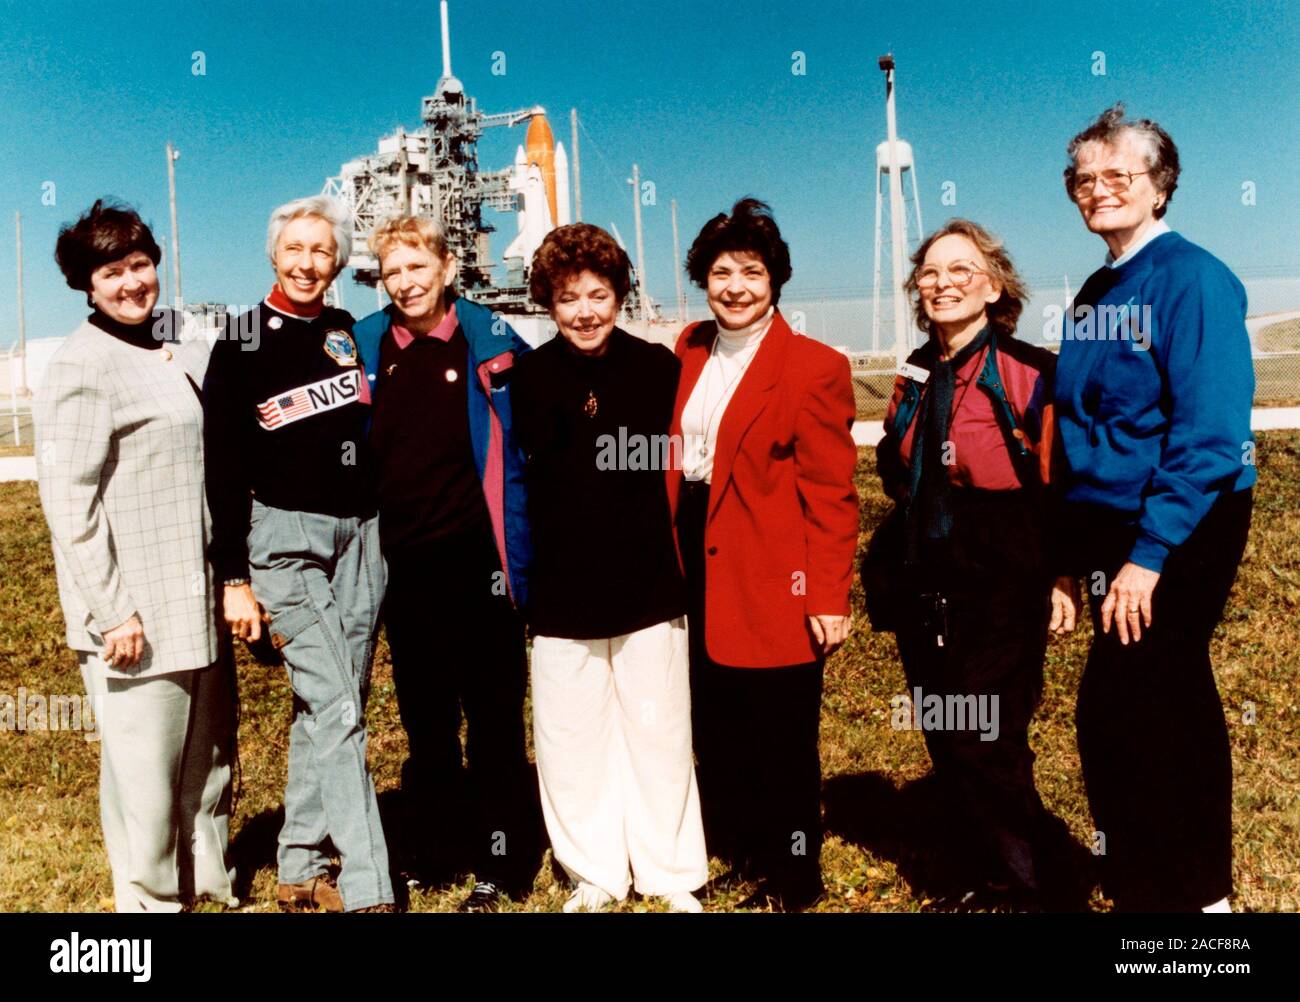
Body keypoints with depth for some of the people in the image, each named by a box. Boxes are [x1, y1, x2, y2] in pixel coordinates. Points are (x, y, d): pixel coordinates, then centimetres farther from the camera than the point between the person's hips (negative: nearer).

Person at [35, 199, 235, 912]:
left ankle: (211, 885, 34)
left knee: (210, 755, 18)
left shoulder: (182, 343, 11)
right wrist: (111, 611, -18)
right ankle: (151, 901, 19)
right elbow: (67, 500, -15)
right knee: (145, 772, 1)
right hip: (137, 614, -7)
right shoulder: (81, 366, -11)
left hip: (199, 603, 8)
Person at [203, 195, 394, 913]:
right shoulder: (242, 344, -2)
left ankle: (301, 871, 22)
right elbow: (223, 469, -4)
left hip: (360, 537, 5)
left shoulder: (352, 335, 11)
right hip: (284, 537, -5)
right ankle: (369, 892, -6)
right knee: (336, 708, -11)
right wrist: (233, 578, -8)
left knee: (327, 708, 9)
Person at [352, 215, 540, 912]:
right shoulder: (365, 347, 6)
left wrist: (519, 558, -7)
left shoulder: (491, 345, -4)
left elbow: (523, 450, -3)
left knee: (494, 719, 5)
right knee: (423, 718, 16)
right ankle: (425, 849, 31)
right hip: (403, 566, 4)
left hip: (476, 562, -3)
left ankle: (498, 867, 17)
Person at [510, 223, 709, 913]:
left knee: (659, 738, 10)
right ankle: (593, 876, 28)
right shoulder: (526, 378, -1)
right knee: (570, 746, 10)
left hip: (650, 592, -1)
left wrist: (690, 569, -5)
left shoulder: (659, 368, -3)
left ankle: (673, 878, 27)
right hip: (561, 598, 1)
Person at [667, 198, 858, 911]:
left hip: (772, 583, -6)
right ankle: (732, 848, 36)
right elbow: (672, 458, 12)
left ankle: (790, 879, 24)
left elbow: (831, 495, -11)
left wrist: (828, 597, -15)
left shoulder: (813, 367, -9)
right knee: (714, 728, 17)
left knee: (781, 739, 6)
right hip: (699, 566, 6)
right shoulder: (690, 351, 9)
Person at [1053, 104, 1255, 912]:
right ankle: (1201, 890, 32)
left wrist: (1149, 552, -23)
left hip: (1181, 534, -8)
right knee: (1175, 707, 16)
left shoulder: (1193, 279, -12)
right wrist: (1073, 555, 7)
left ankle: (1154, 890, 9)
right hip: (1116, 534, 8)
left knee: (1116, 712, -9)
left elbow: (1210, 434, -20)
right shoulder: (1092, 298, 10)